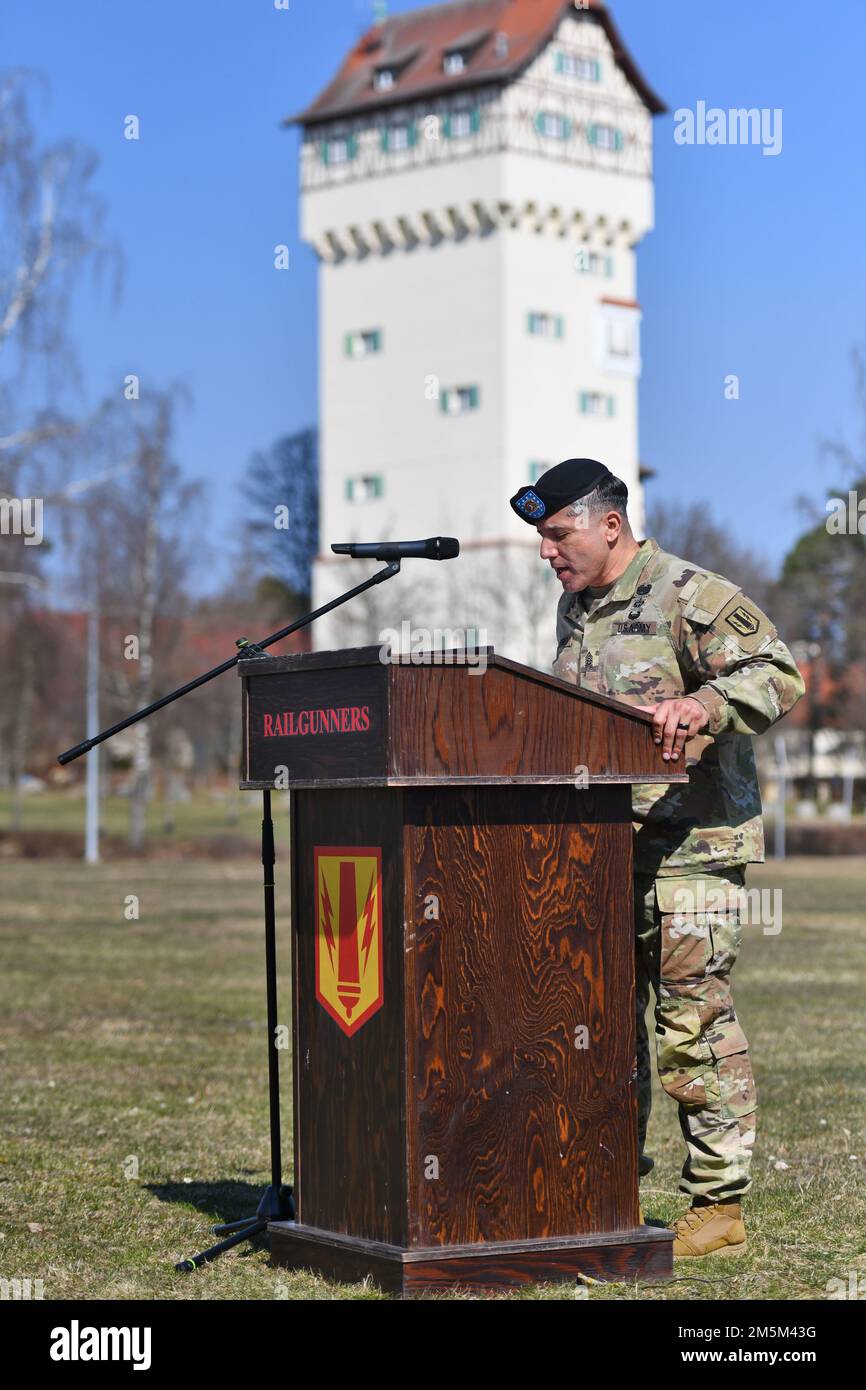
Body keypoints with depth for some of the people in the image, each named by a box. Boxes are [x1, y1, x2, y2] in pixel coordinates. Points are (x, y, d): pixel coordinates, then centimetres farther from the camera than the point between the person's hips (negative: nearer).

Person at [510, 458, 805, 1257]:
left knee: (695, 1024, -6)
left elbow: (780, 675, -16)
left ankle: (720, 1203, 1)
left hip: (690, 847, -8)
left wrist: (701, 706, -30)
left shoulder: (691, 596, -9)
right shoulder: (574, 609, 17)